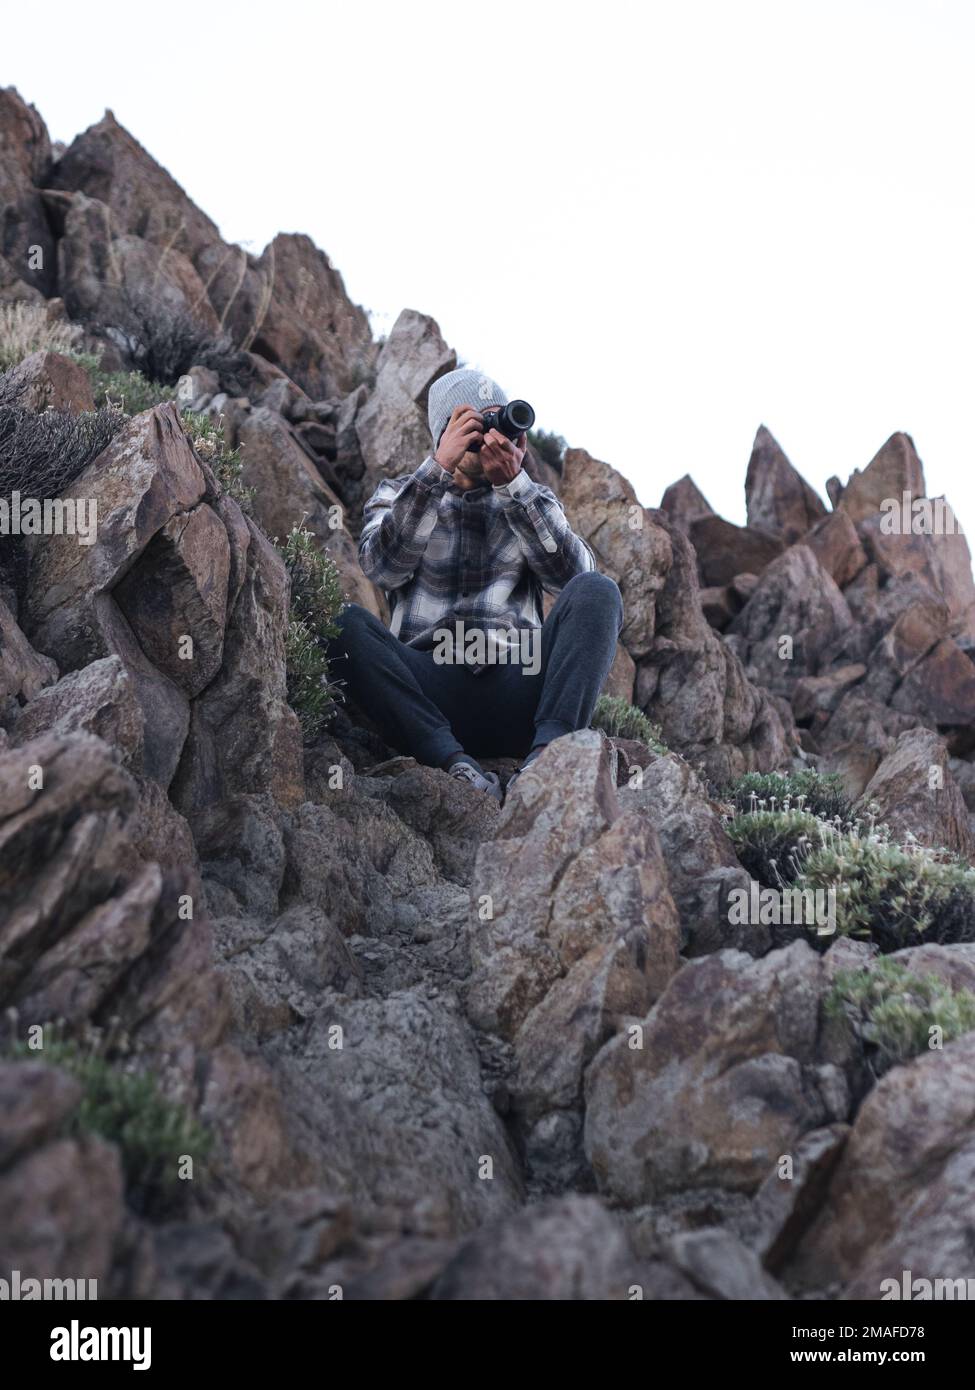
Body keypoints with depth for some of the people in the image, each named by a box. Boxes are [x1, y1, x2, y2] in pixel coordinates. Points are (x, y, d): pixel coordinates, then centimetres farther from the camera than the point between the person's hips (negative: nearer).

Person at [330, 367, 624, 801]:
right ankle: (454, 762, -37)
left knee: (596, 591, -22)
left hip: (516, 685, 1)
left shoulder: (535, 500, 20)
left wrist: (513, 485, -11)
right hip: (428, 692, -1)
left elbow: (572, 573, -2)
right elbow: (384, 566, -6)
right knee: (341, 619, -27)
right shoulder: (396, 496, 17)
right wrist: (439, 468, -13)